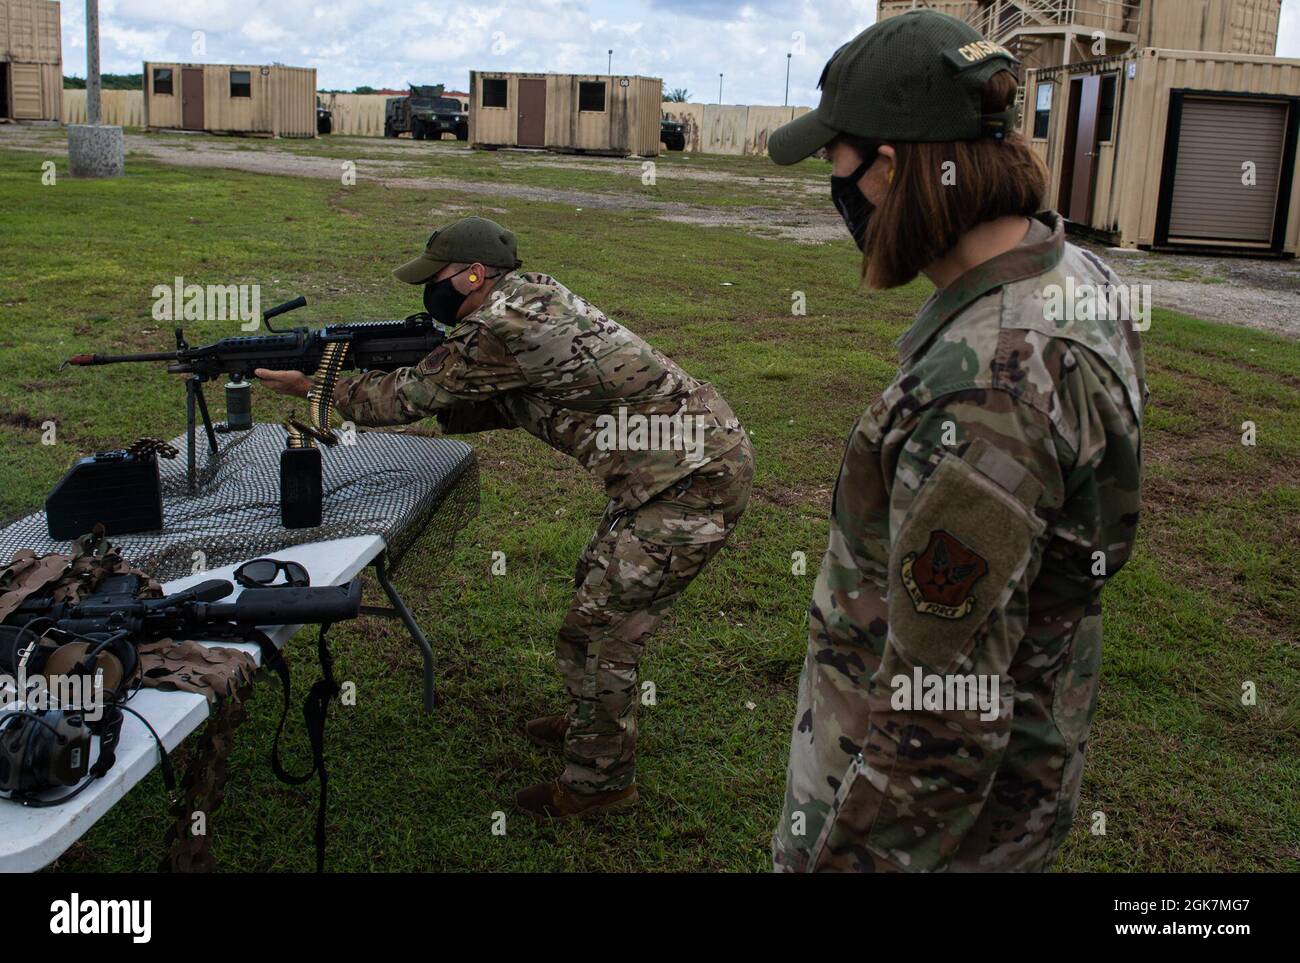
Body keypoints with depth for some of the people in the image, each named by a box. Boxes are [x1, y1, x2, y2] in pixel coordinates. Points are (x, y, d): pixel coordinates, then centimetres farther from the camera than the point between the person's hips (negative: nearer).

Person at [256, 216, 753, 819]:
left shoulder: (501, 328, -18)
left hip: (696, 482, -10)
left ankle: (599, 779, 16)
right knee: (600, 591, 23)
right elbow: (492, 407, 16)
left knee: (599, 629, -2)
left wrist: (311, 386, 7)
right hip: (682, 459, 10)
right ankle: (593, 723, 42)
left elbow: (410, 396, -8)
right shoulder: (533, 295, 11)